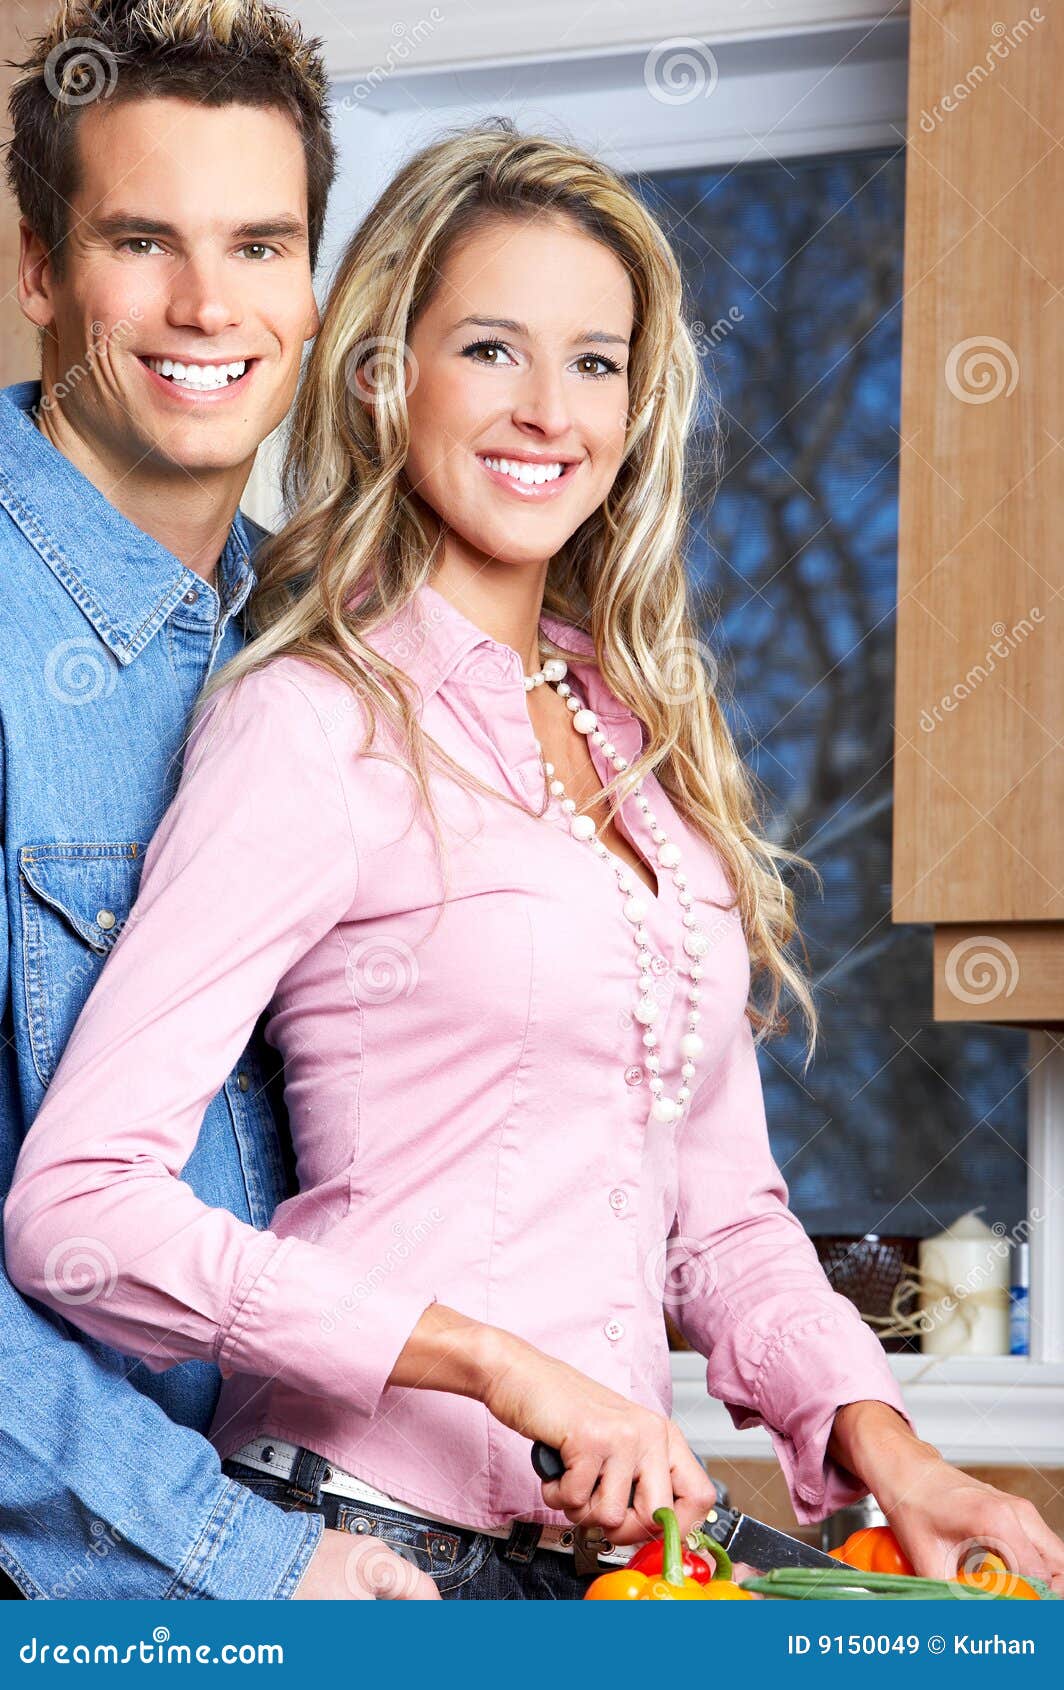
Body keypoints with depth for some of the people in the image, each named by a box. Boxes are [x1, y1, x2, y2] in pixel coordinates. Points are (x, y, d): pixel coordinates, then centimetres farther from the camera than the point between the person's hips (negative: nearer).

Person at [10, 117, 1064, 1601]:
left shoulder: (651, 735, 12)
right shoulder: (317, 721, -9)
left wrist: (882, 1443, -2)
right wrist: (506, 1368, -21)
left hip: (604, 1533, 6)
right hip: (375, 1535, -6)